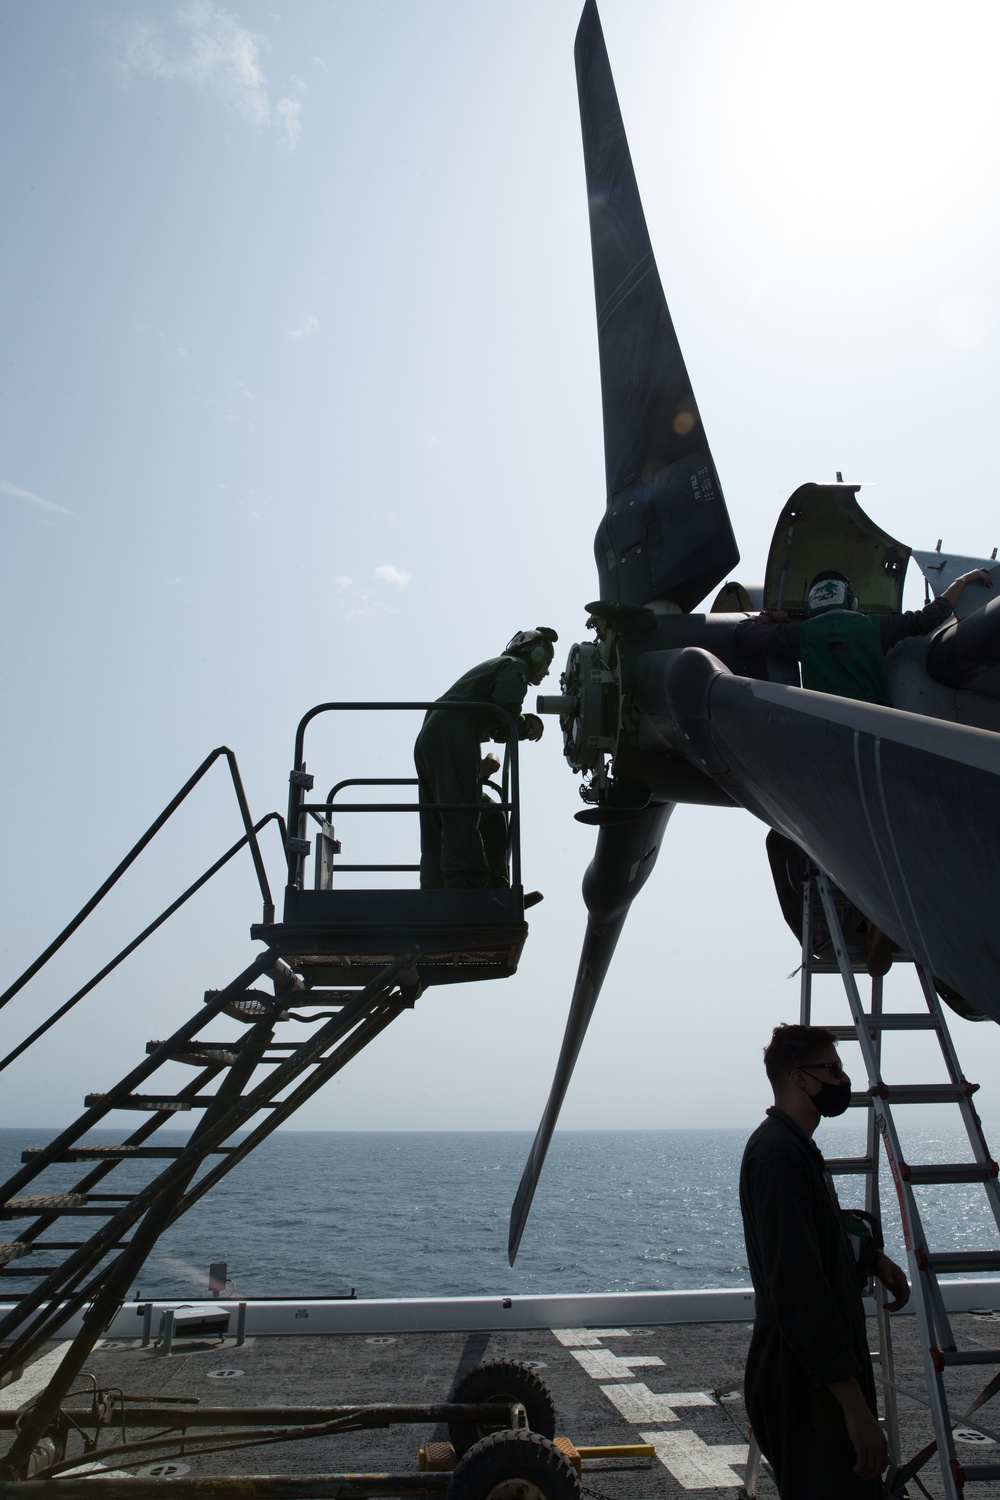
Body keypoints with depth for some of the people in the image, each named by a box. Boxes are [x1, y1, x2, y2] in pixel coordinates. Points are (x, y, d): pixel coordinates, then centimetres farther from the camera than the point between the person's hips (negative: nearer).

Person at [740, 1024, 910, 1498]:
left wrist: (872, 1255, 14)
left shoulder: (794, 1146, 11)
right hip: (807, 1383, -10)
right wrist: (854, 1403, -28)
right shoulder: (778, 1153, -22)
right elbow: (798, 1284, -28)